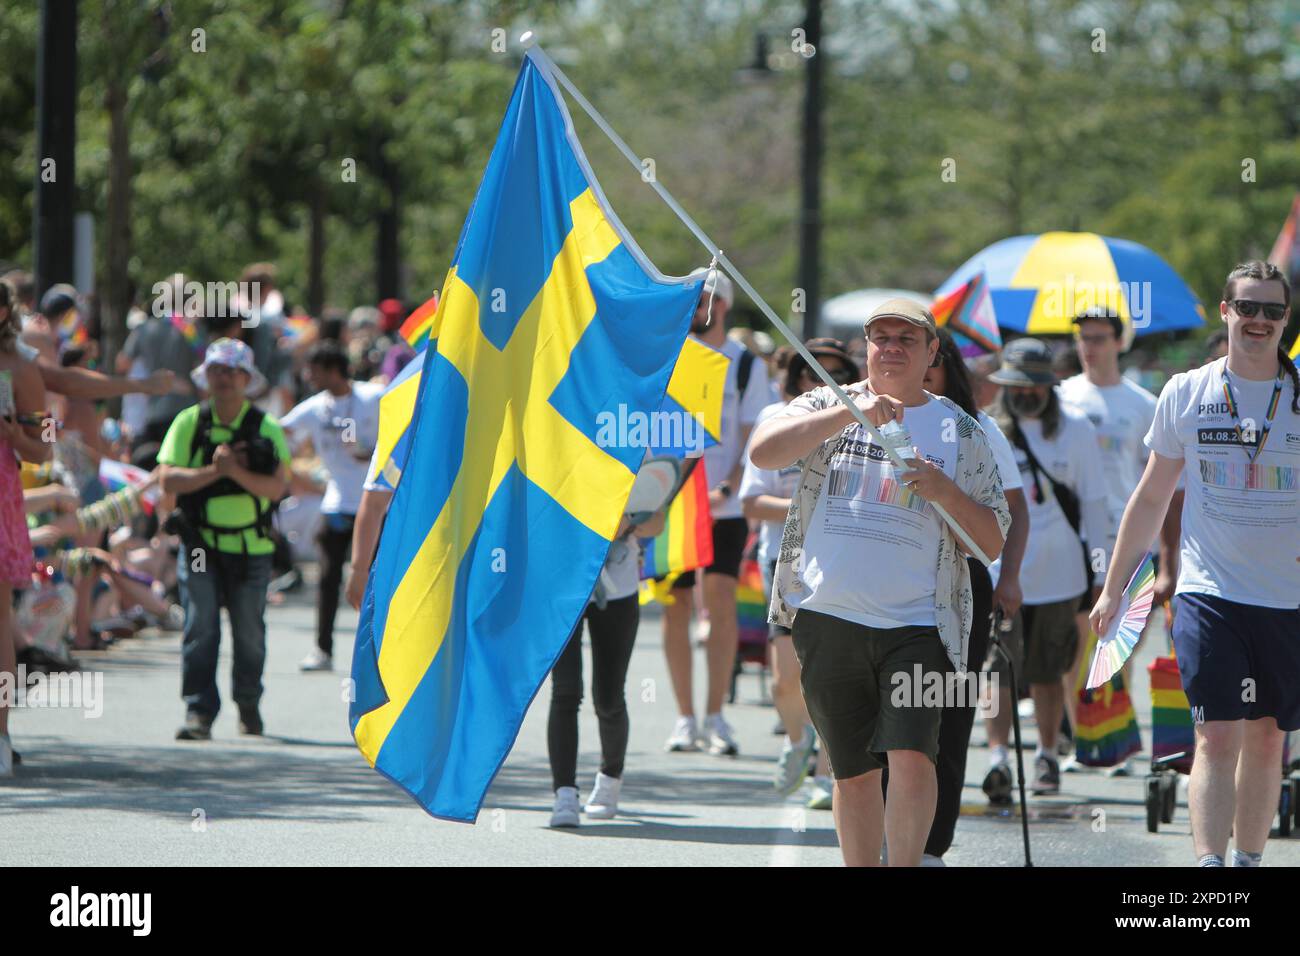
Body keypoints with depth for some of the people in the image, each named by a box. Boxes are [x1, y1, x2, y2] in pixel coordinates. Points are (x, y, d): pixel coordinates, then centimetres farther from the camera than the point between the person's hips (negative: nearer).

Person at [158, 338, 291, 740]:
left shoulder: (267, 428, 0)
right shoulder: (189, 423, 1)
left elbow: (277, 487, -10)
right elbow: (169, 479, -8)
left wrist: (237, 471, -24)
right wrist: (213, 471, -20)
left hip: (251, 548, 1)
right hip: (200, 545, -1)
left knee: (249, 632, 9)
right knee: (200, 629, -10)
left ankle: (248, 704, 29)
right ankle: (199, 712, -11)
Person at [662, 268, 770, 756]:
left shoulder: (747, 365, 2)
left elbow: (754, 440, -2)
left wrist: (727, 490, -16)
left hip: (725, 508, -2)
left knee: (721, 600, -11)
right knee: (676, 604, 0)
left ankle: (715, 716, -6)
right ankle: (685, 718, 7)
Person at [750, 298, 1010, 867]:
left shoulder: (962, 433, 9)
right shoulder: (828, 407, 8)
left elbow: (992, 542, 7)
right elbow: (763, 452, -12)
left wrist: (945, 493, -12)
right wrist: (850, 412, -19)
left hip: (917, 624, -1)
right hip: (827, 619, 1)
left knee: (911, 757, -18)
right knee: (854, 772, 8)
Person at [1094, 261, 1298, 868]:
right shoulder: (1186, 394, 4)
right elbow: (1151, 498, 13)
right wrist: (1114, 588, 14)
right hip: (1209, 592, -1)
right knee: (1217, 738, -12)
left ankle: (1248, 861, 18)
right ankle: (1209, 868, -18)